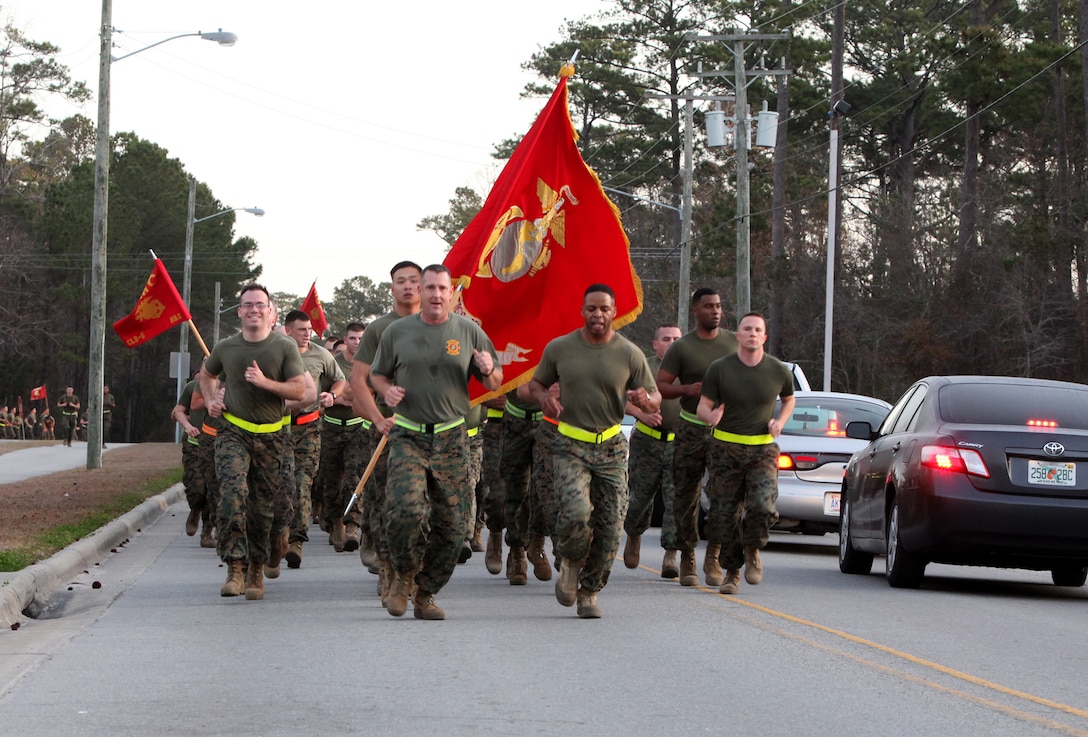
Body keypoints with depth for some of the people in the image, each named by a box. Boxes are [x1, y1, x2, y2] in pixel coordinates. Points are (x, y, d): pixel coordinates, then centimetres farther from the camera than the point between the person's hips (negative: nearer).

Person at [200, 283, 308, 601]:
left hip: (270, 436, 0)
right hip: (233, 432, 0)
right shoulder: (225, 348, 6)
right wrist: (211, 400, 10)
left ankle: (257, 570, 22)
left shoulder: (284, 347, 0)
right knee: (233, 492, -21)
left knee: (262, 506, 5)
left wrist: (265, 383, -17)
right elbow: (206, 375, 27)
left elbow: (299, 390, -5)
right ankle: (234, 568, -21)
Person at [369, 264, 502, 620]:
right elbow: (376, 374, 18)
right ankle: (403, 576, 5)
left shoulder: (469, 332, 6)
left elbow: (495, 385, 11)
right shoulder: (397, 332, 6)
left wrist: (489, 370, -12)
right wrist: (387, 390, -4)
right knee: (406, 510, -20)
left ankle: (426, 594, 17)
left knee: (450, 525, 1)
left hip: (451, 438, 1)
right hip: (408, 436, -1)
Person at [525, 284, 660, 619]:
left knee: (609, 528, -2)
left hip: (611, 448, 2)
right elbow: (535, 382, 15)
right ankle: (571, 562, 10)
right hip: (571, 446, -1)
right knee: (575, 513, -23)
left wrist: (645, 400, -18)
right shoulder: (559, 348, 2)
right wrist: (544, 397, -8)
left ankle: (589, 592, 18)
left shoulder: (630, 354, 2)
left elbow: (655, 397, 7)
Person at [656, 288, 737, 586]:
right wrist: (686, 389, -18)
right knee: (685, 495, 1)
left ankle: (713, 558, 0)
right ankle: (686, 558, 11)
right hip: (691, 429, -1)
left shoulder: (734, 343, 8)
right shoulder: (681, 347, 0)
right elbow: (660, 385, -1)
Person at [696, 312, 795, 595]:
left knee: (762, 507, -20)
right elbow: (703, 407, 0)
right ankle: (732, 572, 18)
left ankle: (752, 550, 10)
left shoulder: (779, 371, 2)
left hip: (763, 449, 0)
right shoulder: (719, 369, -2)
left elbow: (788, 400, 21)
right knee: (724, 515, -1)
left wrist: (780, 422, 1)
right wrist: (712, 417, -24)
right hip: (726, 449, 0)